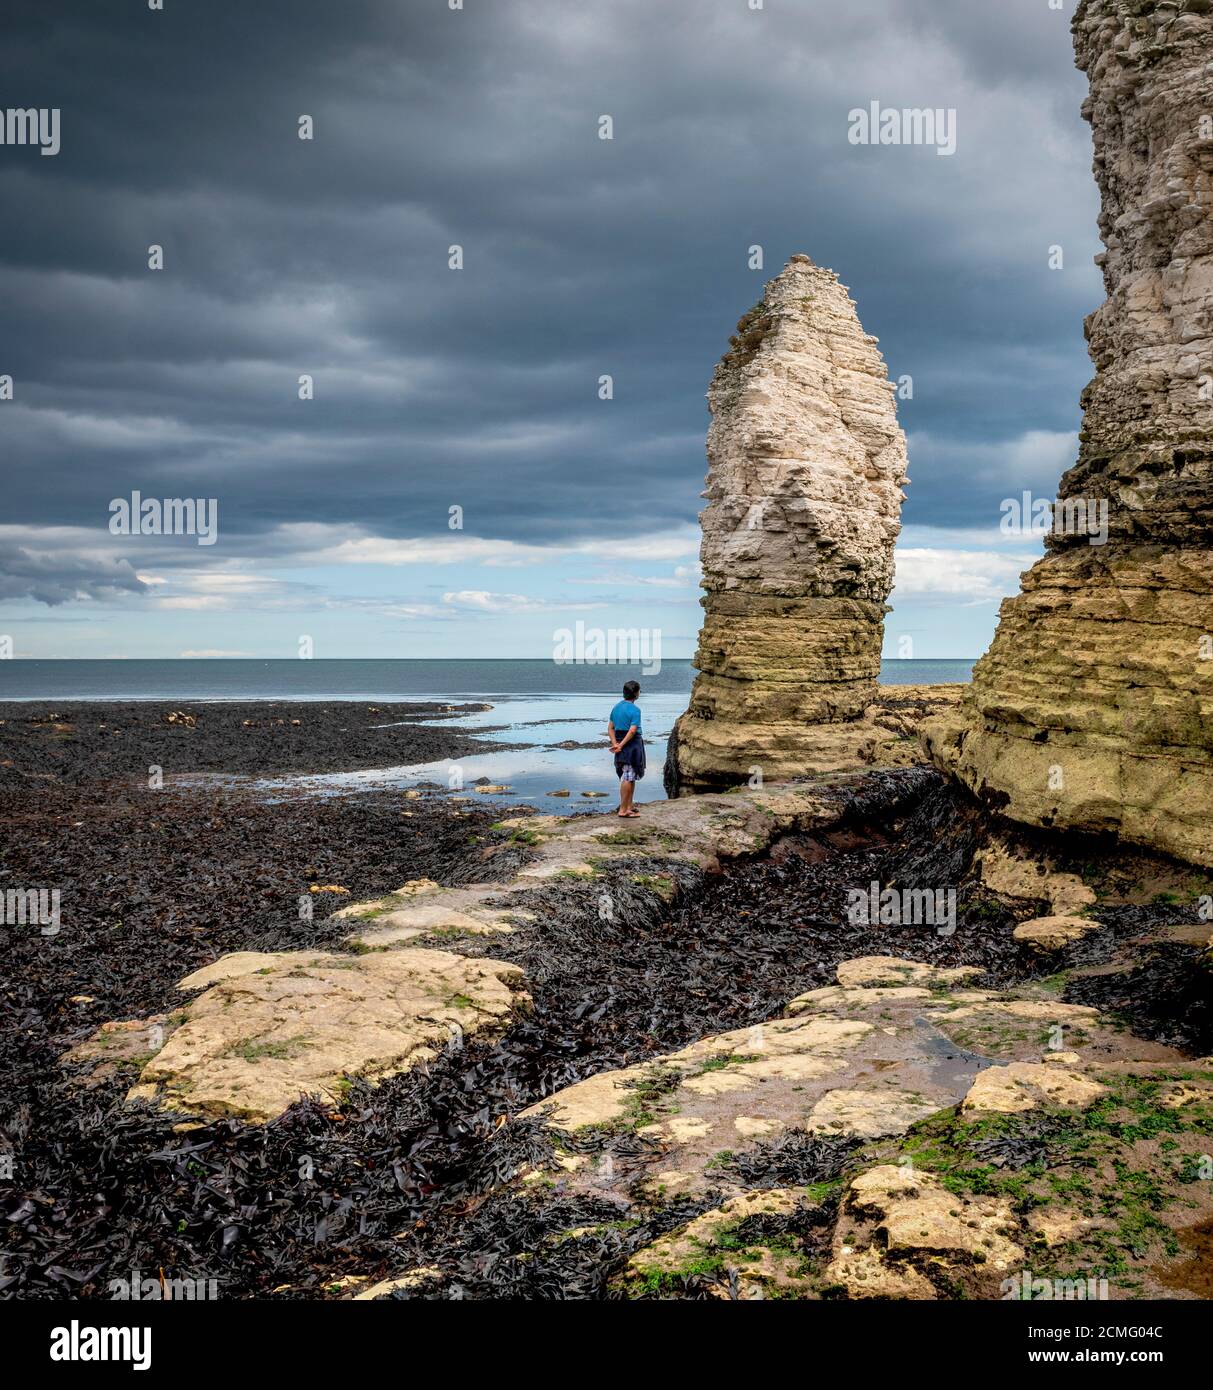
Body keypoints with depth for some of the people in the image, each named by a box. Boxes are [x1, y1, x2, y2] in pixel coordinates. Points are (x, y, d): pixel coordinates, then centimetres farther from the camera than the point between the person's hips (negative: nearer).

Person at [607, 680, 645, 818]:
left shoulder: (616, 707, 11)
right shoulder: (635, 709, -14)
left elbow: (610, 727, 9)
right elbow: (632, 730, -22)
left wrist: (615, 744, -1)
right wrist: (621, 745, -19)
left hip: (621, 744, 8)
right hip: (632, 745, -8)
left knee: (630, 777, 17)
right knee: (628, 778, -5)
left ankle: (629, 807, 21)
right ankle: (623, 810, -4)